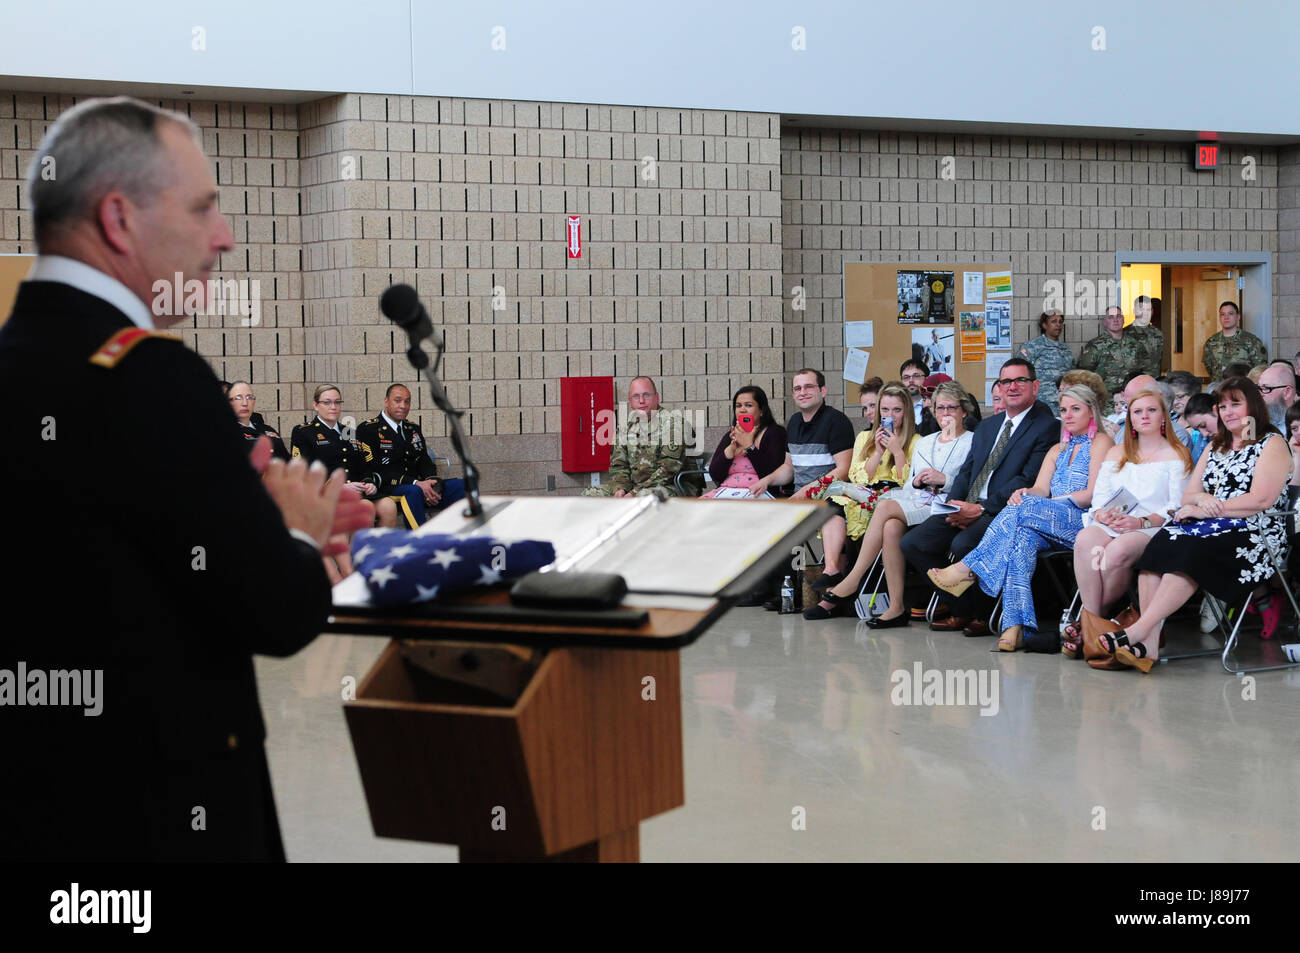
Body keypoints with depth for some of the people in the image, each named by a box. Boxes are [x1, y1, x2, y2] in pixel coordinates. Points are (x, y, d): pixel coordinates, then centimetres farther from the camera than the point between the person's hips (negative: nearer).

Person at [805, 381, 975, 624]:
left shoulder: (972, 443, 9)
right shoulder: (923, 443, 27)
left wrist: (945, 479, -13)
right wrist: (916, 482, 1)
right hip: (917, 502, 5)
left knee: (886, 506, -28)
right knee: (891, 526, -32)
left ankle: (851, 582, -26)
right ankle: (896, 607, -33)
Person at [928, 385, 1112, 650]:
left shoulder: (1101, 442, 8)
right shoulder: (1058, 450, 29)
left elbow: (1094, 494, -6)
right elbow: (1040, 488, 13)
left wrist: (1033, 501, -11)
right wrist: (1026, 493, -13)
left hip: (1082, 523, -5)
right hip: (1051, 528, 5)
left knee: (1025, 509, -31)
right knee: (1023, 536, -31)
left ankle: (967, 568, -30)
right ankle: (1016, 624, -45)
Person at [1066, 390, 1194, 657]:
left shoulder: (1176, 455, 9)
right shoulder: (1116, 453, 25)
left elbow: (1176, 507, -1)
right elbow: (1099, 497, 16)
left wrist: (1141, 522, -17)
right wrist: (1102, 515, -8)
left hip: (1154, 528, -4)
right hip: (1110, 525, 4)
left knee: (1117, 550, -38)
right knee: (1085, 541, -33)